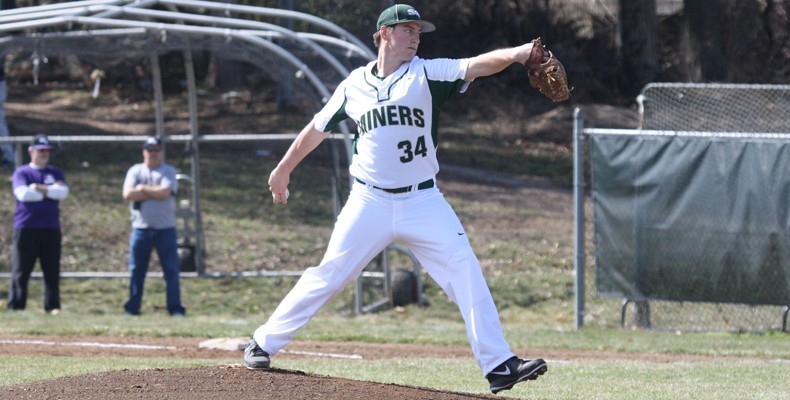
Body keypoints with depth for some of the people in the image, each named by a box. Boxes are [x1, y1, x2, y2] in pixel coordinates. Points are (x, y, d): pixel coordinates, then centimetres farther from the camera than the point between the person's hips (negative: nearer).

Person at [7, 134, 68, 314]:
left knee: (52, 271, 3)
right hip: (26, 229, -3)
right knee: (20, 272, -4)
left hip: (51, 230, 3)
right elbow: (23, 194, -13)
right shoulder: (21, 173, 5)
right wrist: (51, 192, -6)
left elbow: (63, 192, -4)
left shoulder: (56, 173, 15)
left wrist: (40, 188, -10)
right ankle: (15, 307, -3)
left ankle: (53, 306, 7)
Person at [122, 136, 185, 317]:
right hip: (141, 229, 2)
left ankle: (175, 308, -2)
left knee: (172, 270, -4)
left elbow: (165, 192, -14)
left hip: (165, 229, -2)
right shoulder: (135, 171, 9)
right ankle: (132, 308, 11)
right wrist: (155, 193, -10)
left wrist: (142, 189, -6)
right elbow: (127, 194, -7)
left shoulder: (168, 171, 4)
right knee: (136, 270, 4)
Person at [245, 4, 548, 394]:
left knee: (464, 270, -12)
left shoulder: (426, 74, 0)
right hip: (369, 202, 0)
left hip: (423, 201, 0)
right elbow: (317, 128, 19)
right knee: (329, 274, 0)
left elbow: (475, 66, -16)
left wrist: (515, 54, -35)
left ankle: (498, 365, -14)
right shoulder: (354, 85, 5)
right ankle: (263, 344, 13)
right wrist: (284, 169, 29)